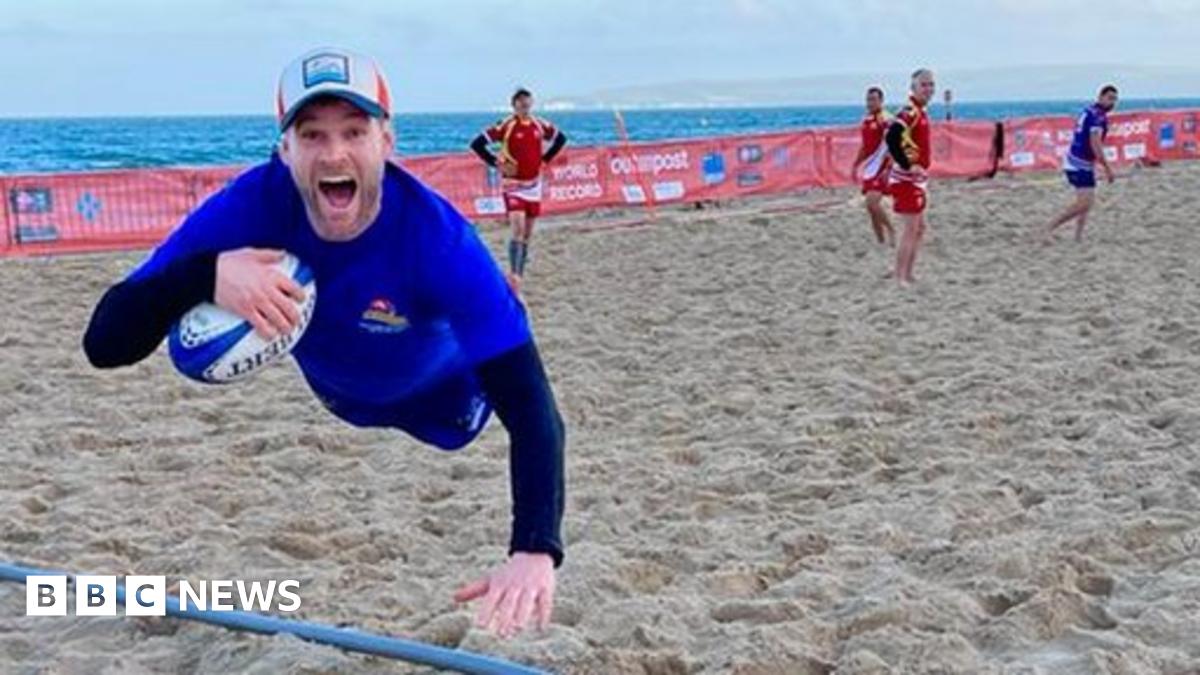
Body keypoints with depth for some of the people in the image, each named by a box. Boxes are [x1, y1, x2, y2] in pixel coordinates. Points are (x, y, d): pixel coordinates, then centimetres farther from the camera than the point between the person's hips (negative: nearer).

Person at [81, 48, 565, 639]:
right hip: (335, 392, 2)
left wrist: (536, 549, -65)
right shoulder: (251, 206, -37)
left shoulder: (439, 238, -43)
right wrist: (206, 273, -58)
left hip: (444, 395, -2)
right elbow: (104, 345, -38)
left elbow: (529, 406, -48)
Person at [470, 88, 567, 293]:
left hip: (534, 184, 6)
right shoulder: (505, 126, -12)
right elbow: (477, 144, -13)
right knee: (518, 228, -19)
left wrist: (544, 159, 10)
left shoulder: (540, 125, 3)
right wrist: (496, 163, -14)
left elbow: (561, 138, 20)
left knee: (527, 234, 10)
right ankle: (514, 274, -18)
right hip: (513, 184, -5)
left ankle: (519, 275, 21)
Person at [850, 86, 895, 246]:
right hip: (869, 169, 8)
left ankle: (890, 231, -3)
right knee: (871, 208, 8)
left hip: (882, 169, -8)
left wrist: (888, 168, -24)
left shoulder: (887, 120, -11)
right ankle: (881, 240, 17)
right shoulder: (866, 120, 13)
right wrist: (856, 165, 19)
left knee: (872, 201, -20)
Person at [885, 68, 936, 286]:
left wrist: (922, 167, 14)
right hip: (906, 179, -10)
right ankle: (900, 278, -2)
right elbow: (892, 139, -30)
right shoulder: (910, 112, -18)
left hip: (916, 178, 10)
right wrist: (908, 165, -27)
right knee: (911, 229, -8)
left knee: (919, 228, 16)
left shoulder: (921, 112, 12)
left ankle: (908, 274, 24)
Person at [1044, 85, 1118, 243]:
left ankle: (1078, 238, 9)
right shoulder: (1098, 115, -15)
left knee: (1087, 201, 12)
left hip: (1080, 163, 10)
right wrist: (1107, 168, -22)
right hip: (1079, 164, -10)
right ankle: (1051, 227, -9)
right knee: (1085, 202, -15)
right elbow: (1095, 143, -24)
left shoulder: (1089, 111, 14)